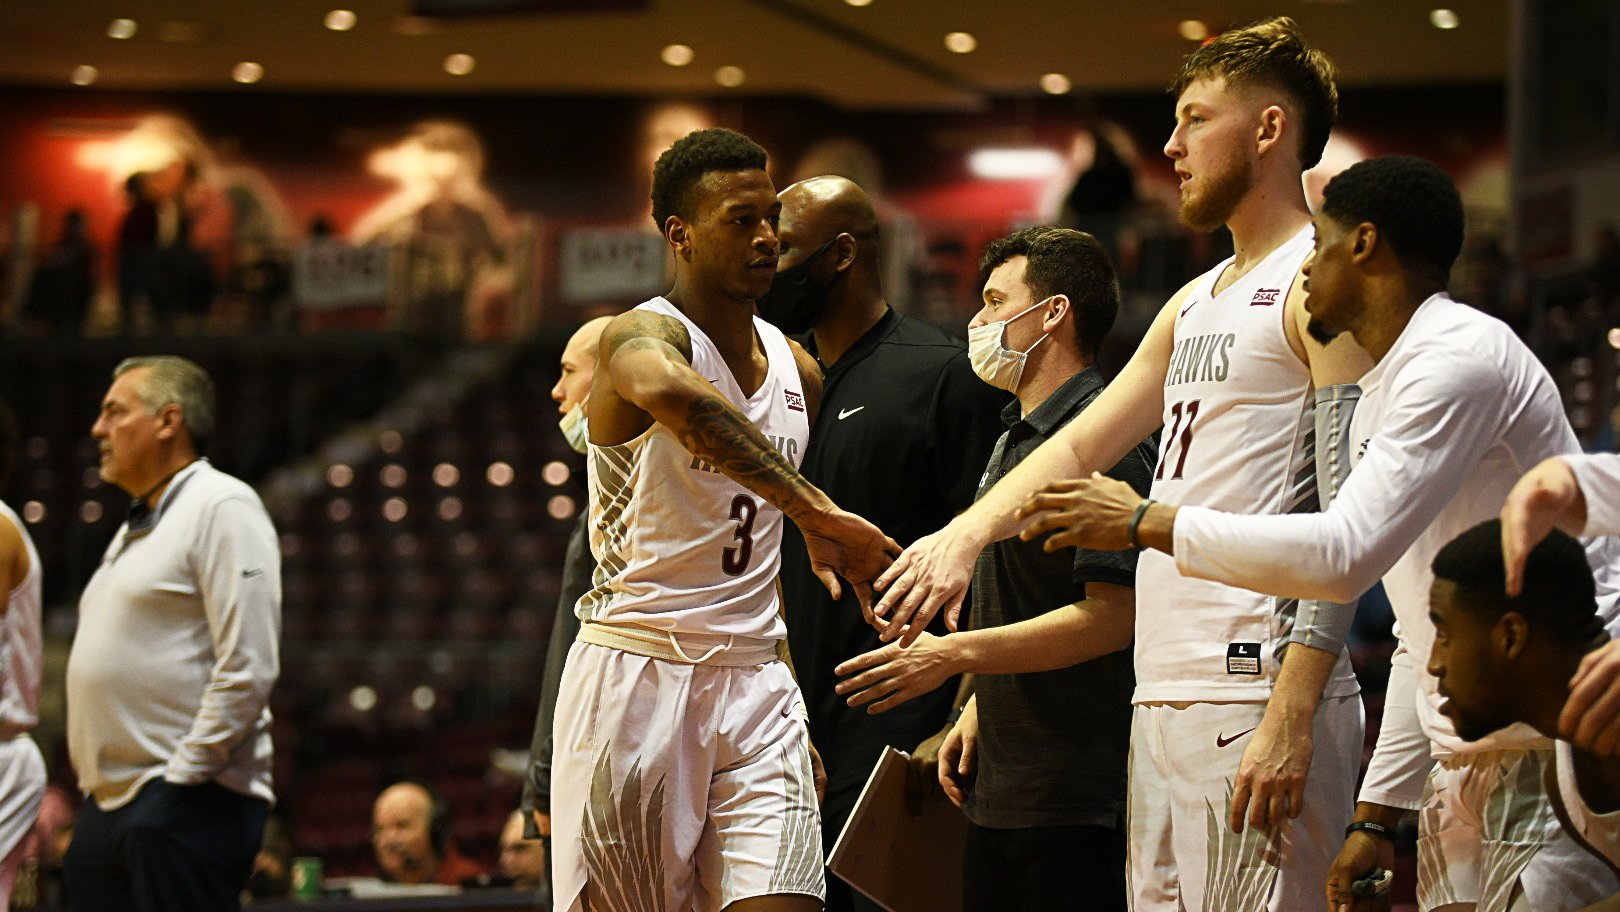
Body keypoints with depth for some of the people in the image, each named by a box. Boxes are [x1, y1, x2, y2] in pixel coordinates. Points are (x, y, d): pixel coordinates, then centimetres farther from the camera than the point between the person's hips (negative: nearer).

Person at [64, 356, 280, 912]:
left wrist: (185, 774, -17)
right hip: (109, 806, 9)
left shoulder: (222, 507, -7)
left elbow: (248, 667, -16)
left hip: (182, 803, -9)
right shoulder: (137, 526, 22)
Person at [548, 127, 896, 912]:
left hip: (753, 683, 5)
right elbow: (671, 393, -38)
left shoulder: (798, 370, 13)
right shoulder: (642, 336, -11)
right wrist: (815, 513, -41)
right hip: (636, 670, -5)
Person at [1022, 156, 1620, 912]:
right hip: (1468, 764, 10)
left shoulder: (1460, 356, -12)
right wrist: (1378, 810, 19)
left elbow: (1345, 555, -22)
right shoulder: (1376, 402, 21)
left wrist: (1146, 522, -14)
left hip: (1555, 751, -10)